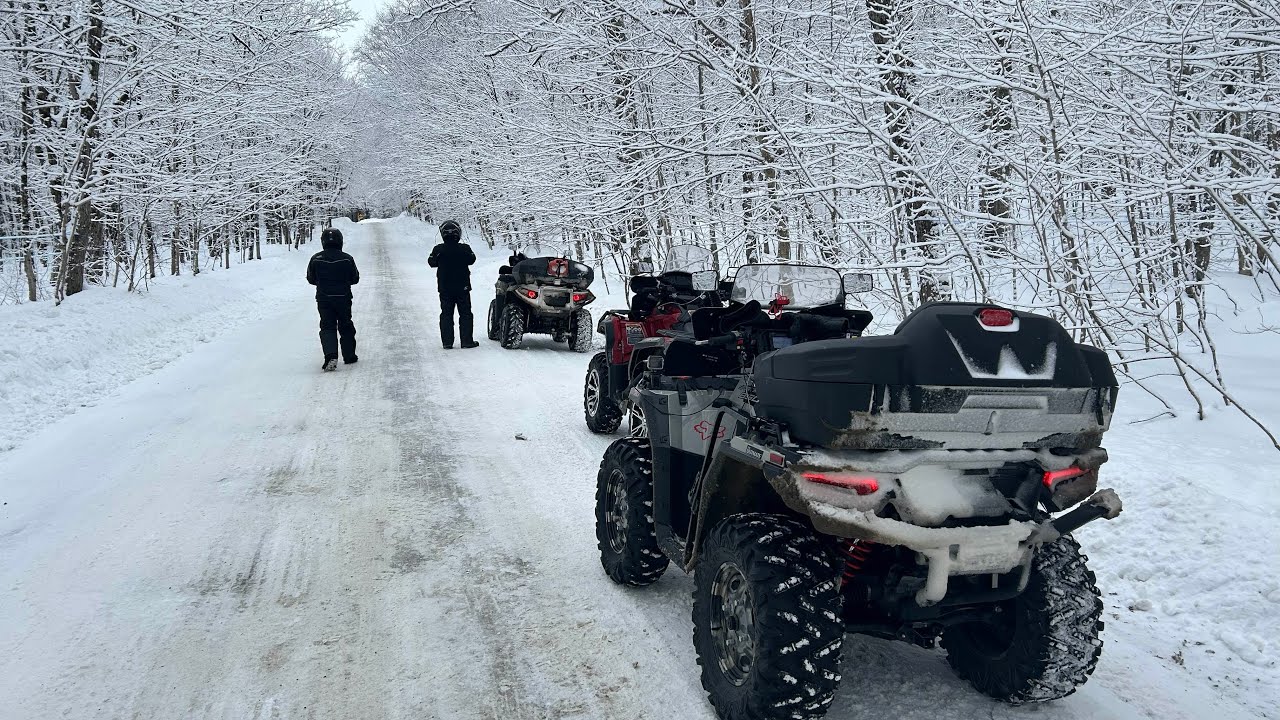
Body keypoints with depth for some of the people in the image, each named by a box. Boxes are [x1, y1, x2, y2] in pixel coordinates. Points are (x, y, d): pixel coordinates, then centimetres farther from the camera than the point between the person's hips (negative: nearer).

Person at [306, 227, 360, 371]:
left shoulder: (316, 259, -5)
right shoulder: (347, 259, -7)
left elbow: (311, 279, 4)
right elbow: (355, 279, 2)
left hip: (323, 299, 0)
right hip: (344, 299, 0)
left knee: (327, 327, 2)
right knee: (346, 327, 16)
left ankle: (331, 356, -19)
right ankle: (349, 356, 25)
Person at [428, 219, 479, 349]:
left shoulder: (438, 250, -9)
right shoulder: (465, 249, -12)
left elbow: (432, 262, 6)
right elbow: (471, 260, 5)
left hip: (444, 288, 1)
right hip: (463, 287, -1)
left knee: (446, 314, 9)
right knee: (465, 314, 7)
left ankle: (447, 342, 6)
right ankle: (467, 341, 6)